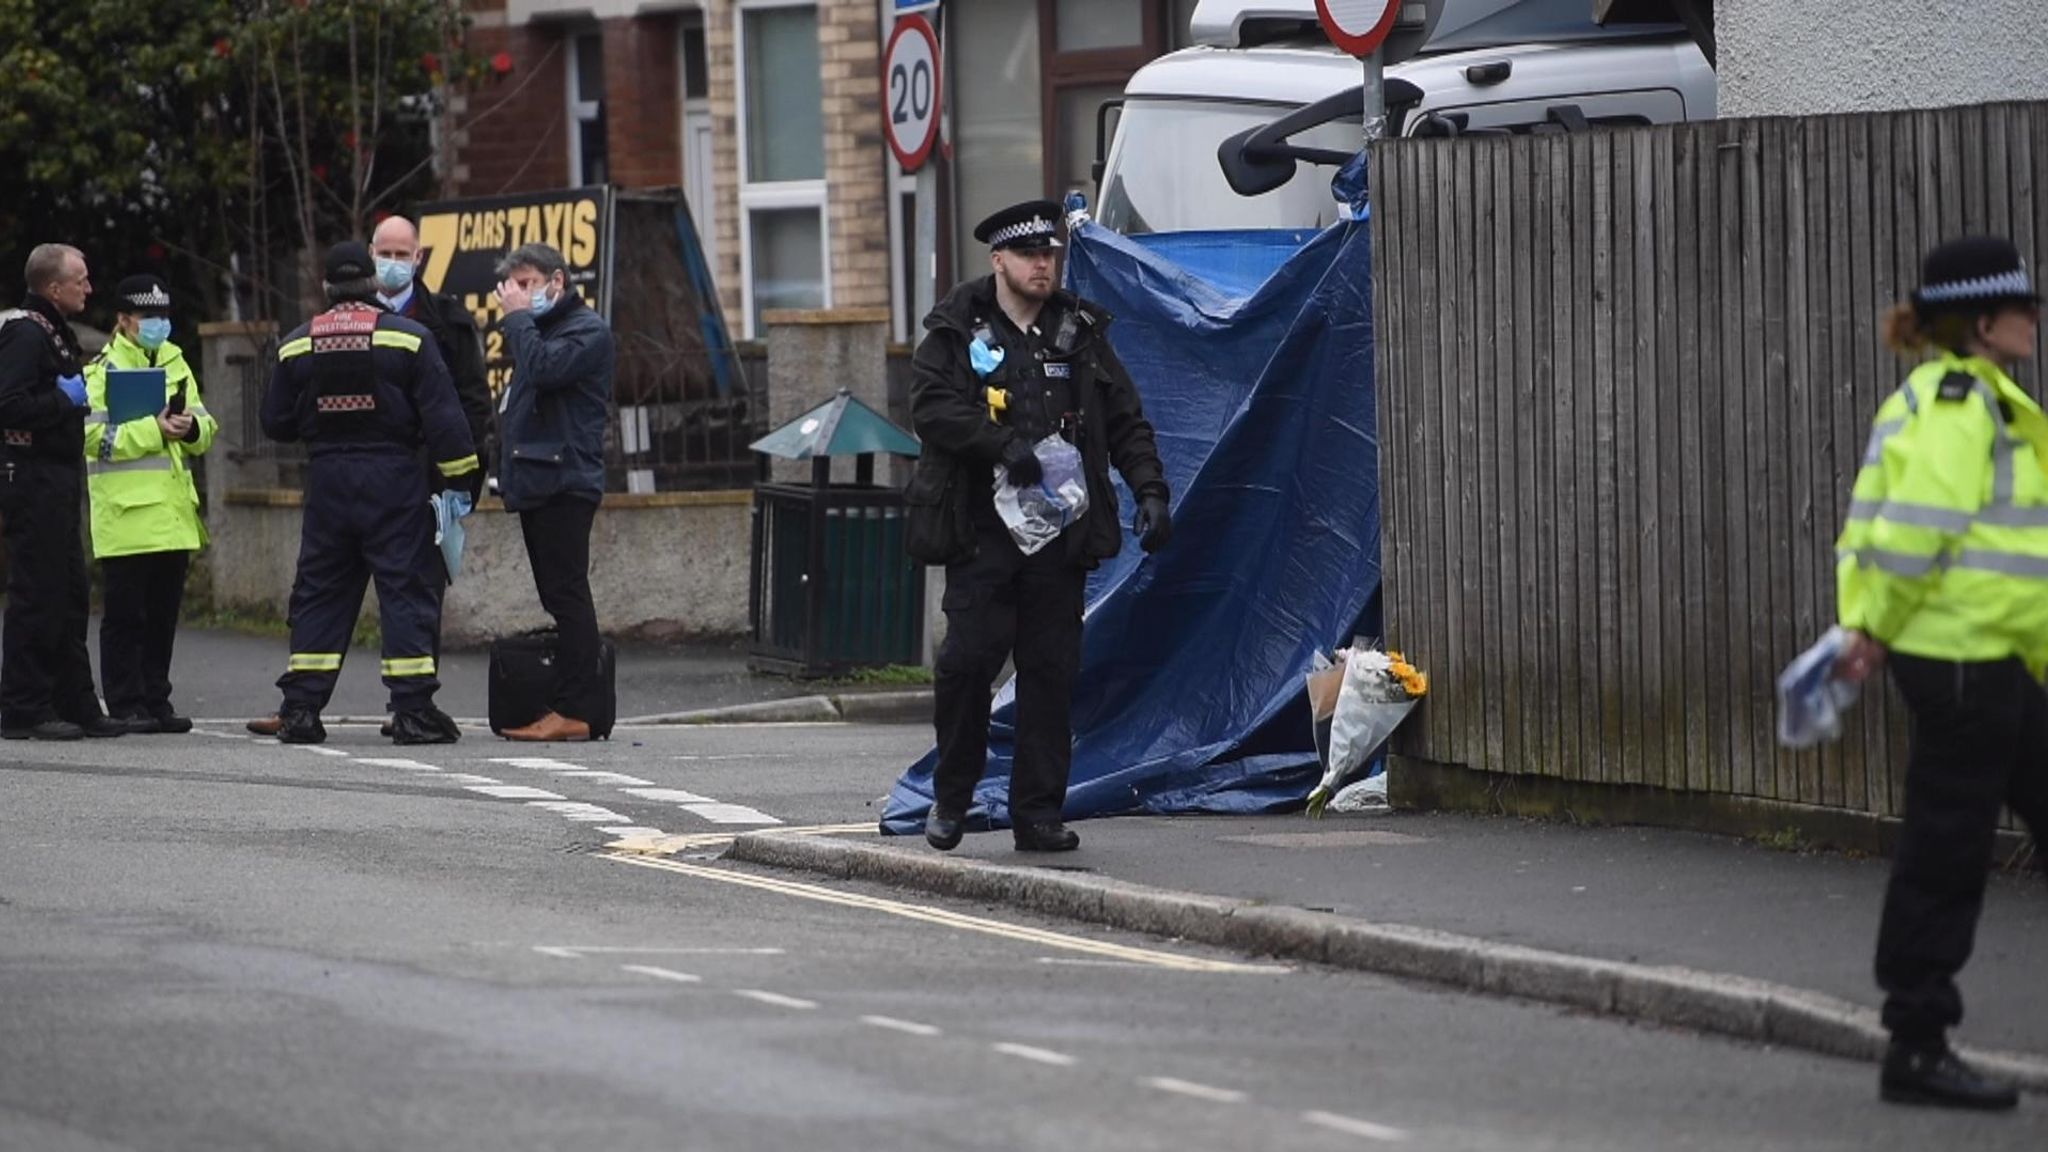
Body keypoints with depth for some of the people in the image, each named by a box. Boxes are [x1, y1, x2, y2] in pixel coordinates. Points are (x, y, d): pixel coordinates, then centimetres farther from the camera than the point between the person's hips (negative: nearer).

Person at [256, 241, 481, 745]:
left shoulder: (297, 346, 4)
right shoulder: (408, 338, -5)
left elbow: (276, 422, 10)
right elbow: (441, 415, -7)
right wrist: (464, 472, -1)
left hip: (327, 479, 3)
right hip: (393, 477, -3)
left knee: (319, 591, 9)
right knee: (405, 589, 0)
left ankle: (300, 708, 6)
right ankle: (413, 709, -5)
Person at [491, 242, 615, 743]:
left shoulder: (587, 330, -6)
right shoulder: (541, 328, 23)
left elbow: (544, 369, -21)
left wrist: (519, 317, -10)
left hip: (565, 480, -10)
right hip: (537, 481, 10)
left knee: (566, 594, -12)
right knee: (559, 597, 7)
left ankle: (573, 711, -15)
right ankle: (569, 706, 7)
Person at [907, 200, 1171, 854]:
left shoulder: (1080, 334, 13)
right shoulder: (957, 334, 4)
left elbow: (1126, 422, 13)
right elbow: (932, 408, -9)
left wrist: (1149, 491, -1)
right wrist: (1003, 445, -20)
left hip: (1060, 532, 3)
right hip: (982, 531, -3)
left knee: (1052, 670, 1)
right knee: (969, 658, -10)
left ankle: (1038, 813, 7)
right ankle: (951, 799, 8)